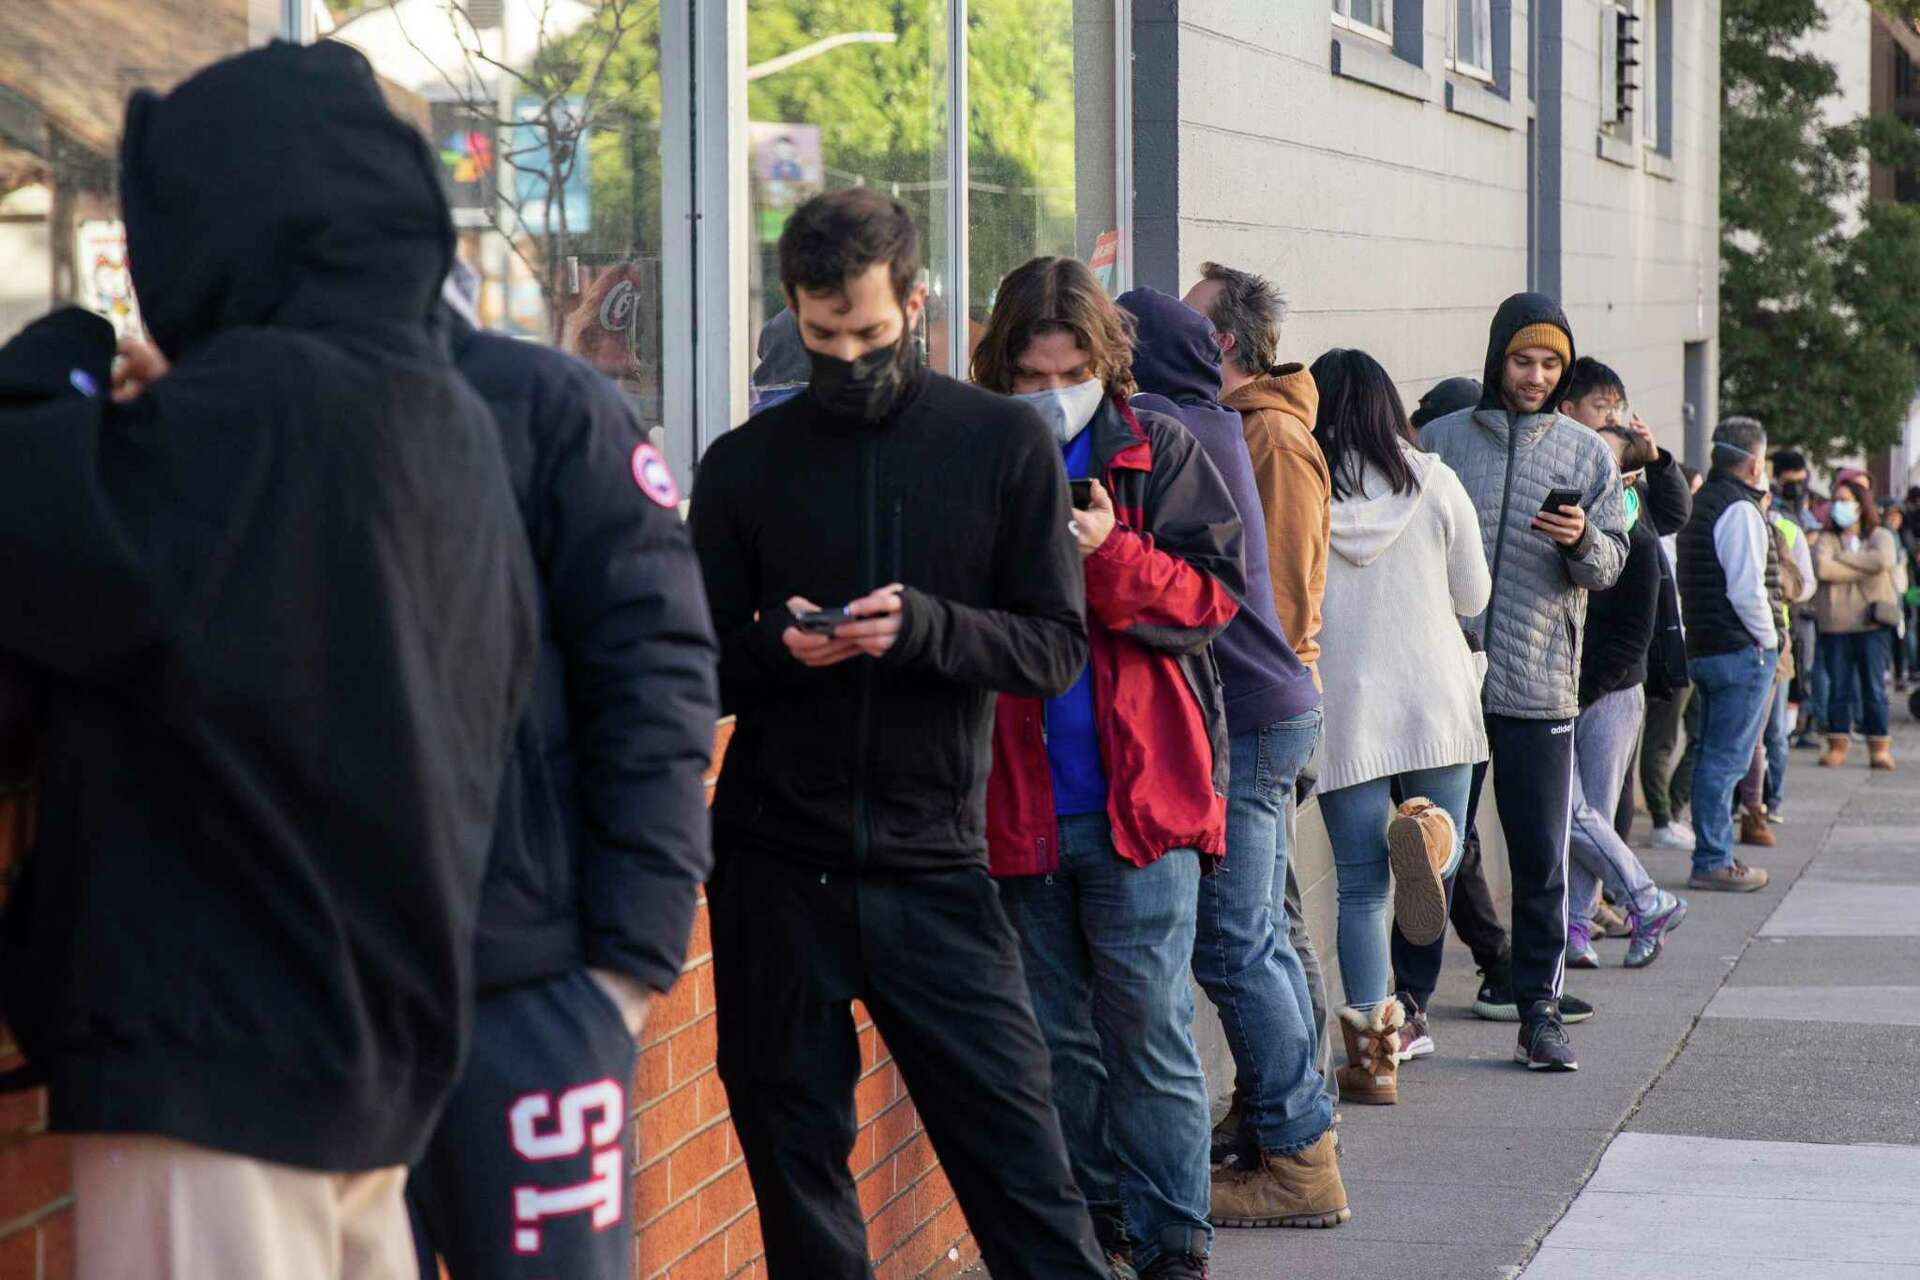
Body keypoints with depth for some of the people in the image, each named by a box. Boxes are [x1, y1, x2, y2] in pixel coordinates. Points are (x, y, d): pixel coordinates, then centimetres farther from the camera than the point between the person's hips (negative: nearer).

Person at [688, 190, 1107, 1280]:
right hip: (777, 871, 2)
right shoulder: (744, 464, 6)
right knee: (795, 1165, 7)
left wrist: (927, 626, -19)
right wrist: (776, 648, -16)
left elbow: (1058, 647, -1)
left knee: (1022, 1164, -4)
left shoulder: (1004, 444, 2)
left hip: (936, 864, -2)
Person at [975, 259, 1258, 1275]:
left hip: (1141, 796, -2)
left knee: (1148, 1029, -2)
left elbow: (1215, 593, -4)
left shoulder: (1158, 452, 3)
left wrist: (1110, 554, -17)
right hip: (1020, 802, 2)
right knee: (1060, 1038, 11)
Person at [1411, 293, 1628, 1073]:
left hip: (1541, 685, 1)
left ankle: (1540, 1010, 9)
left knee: (1541, 859, 2)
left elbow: (1609, 568, 5)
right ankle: (1409, 1001, 11)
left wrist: (1582, 541, -17)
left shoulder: (1587, 453, 8)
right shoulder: (1441, 440, 6)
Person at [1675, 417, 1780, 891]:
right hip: (1743, 651, -9)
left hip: (1703, 650, 9)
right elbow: (1747, 589, -21)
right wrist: (1768, 639, -8)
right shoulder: (1740, 510, -14)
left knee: (1712, 756, 15)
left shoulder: (1698, 505, 15)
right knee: (1727, 758, -6)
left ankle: (1714, 855, 21)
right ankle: (1713, 862, -5)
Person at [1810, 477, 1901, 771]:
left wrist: (1841, 558, -7)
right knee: (1839, 688, 3)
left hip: (1873, 623, -1)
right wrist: (1863, 570, -10)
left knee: (1874, 687, -2)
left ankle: (1880, 747, 2)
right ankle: (1837, 746, 9)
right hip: (1835, 623, 1)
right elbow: (1821, 569, -13)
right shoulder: (1826, 538, 8)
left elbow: (1882, 560, -15)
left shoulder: (1880, 536, 8)